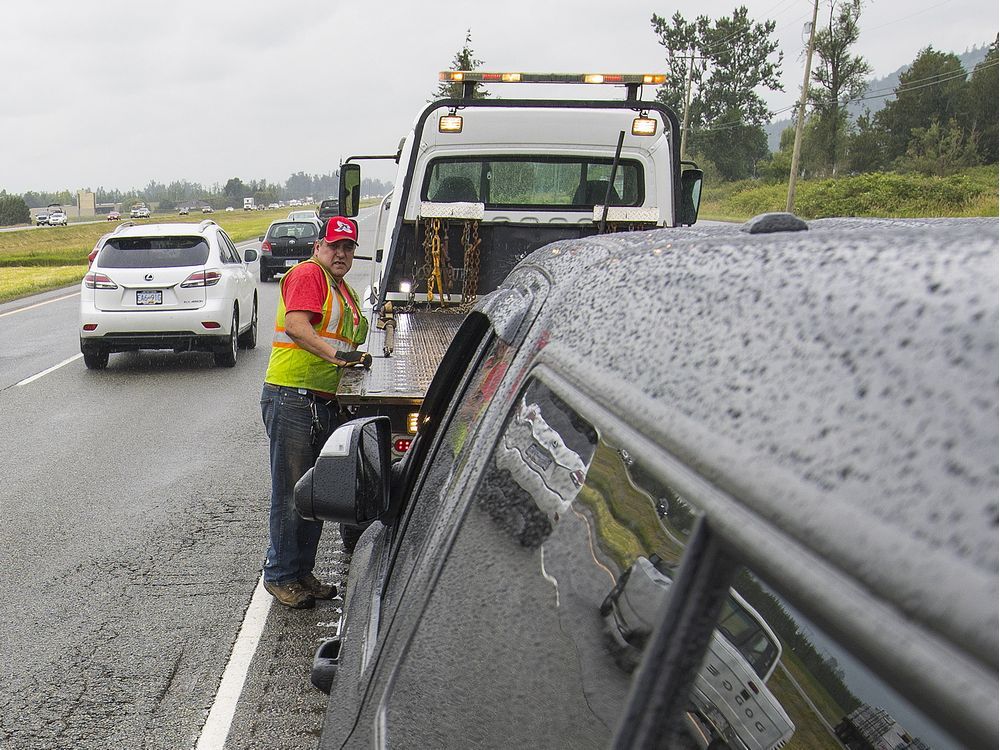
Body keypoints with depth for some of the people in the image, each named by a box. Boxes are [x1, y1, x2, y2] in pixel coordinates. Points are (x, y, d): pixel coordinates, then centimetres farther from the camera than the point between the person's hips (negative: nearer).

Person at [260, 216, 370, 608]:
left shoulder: (346, 293, 21)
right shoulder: (307, 274, -8)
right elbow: (295, 324, -24)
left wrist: (358, 358, 12)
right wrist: (335, 354, -34)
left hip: (325, 403, 9)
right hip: (292, 398, -9)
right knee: (291, 494, -2)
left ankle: (302, 572, 27)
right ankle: (280, 576, 10)